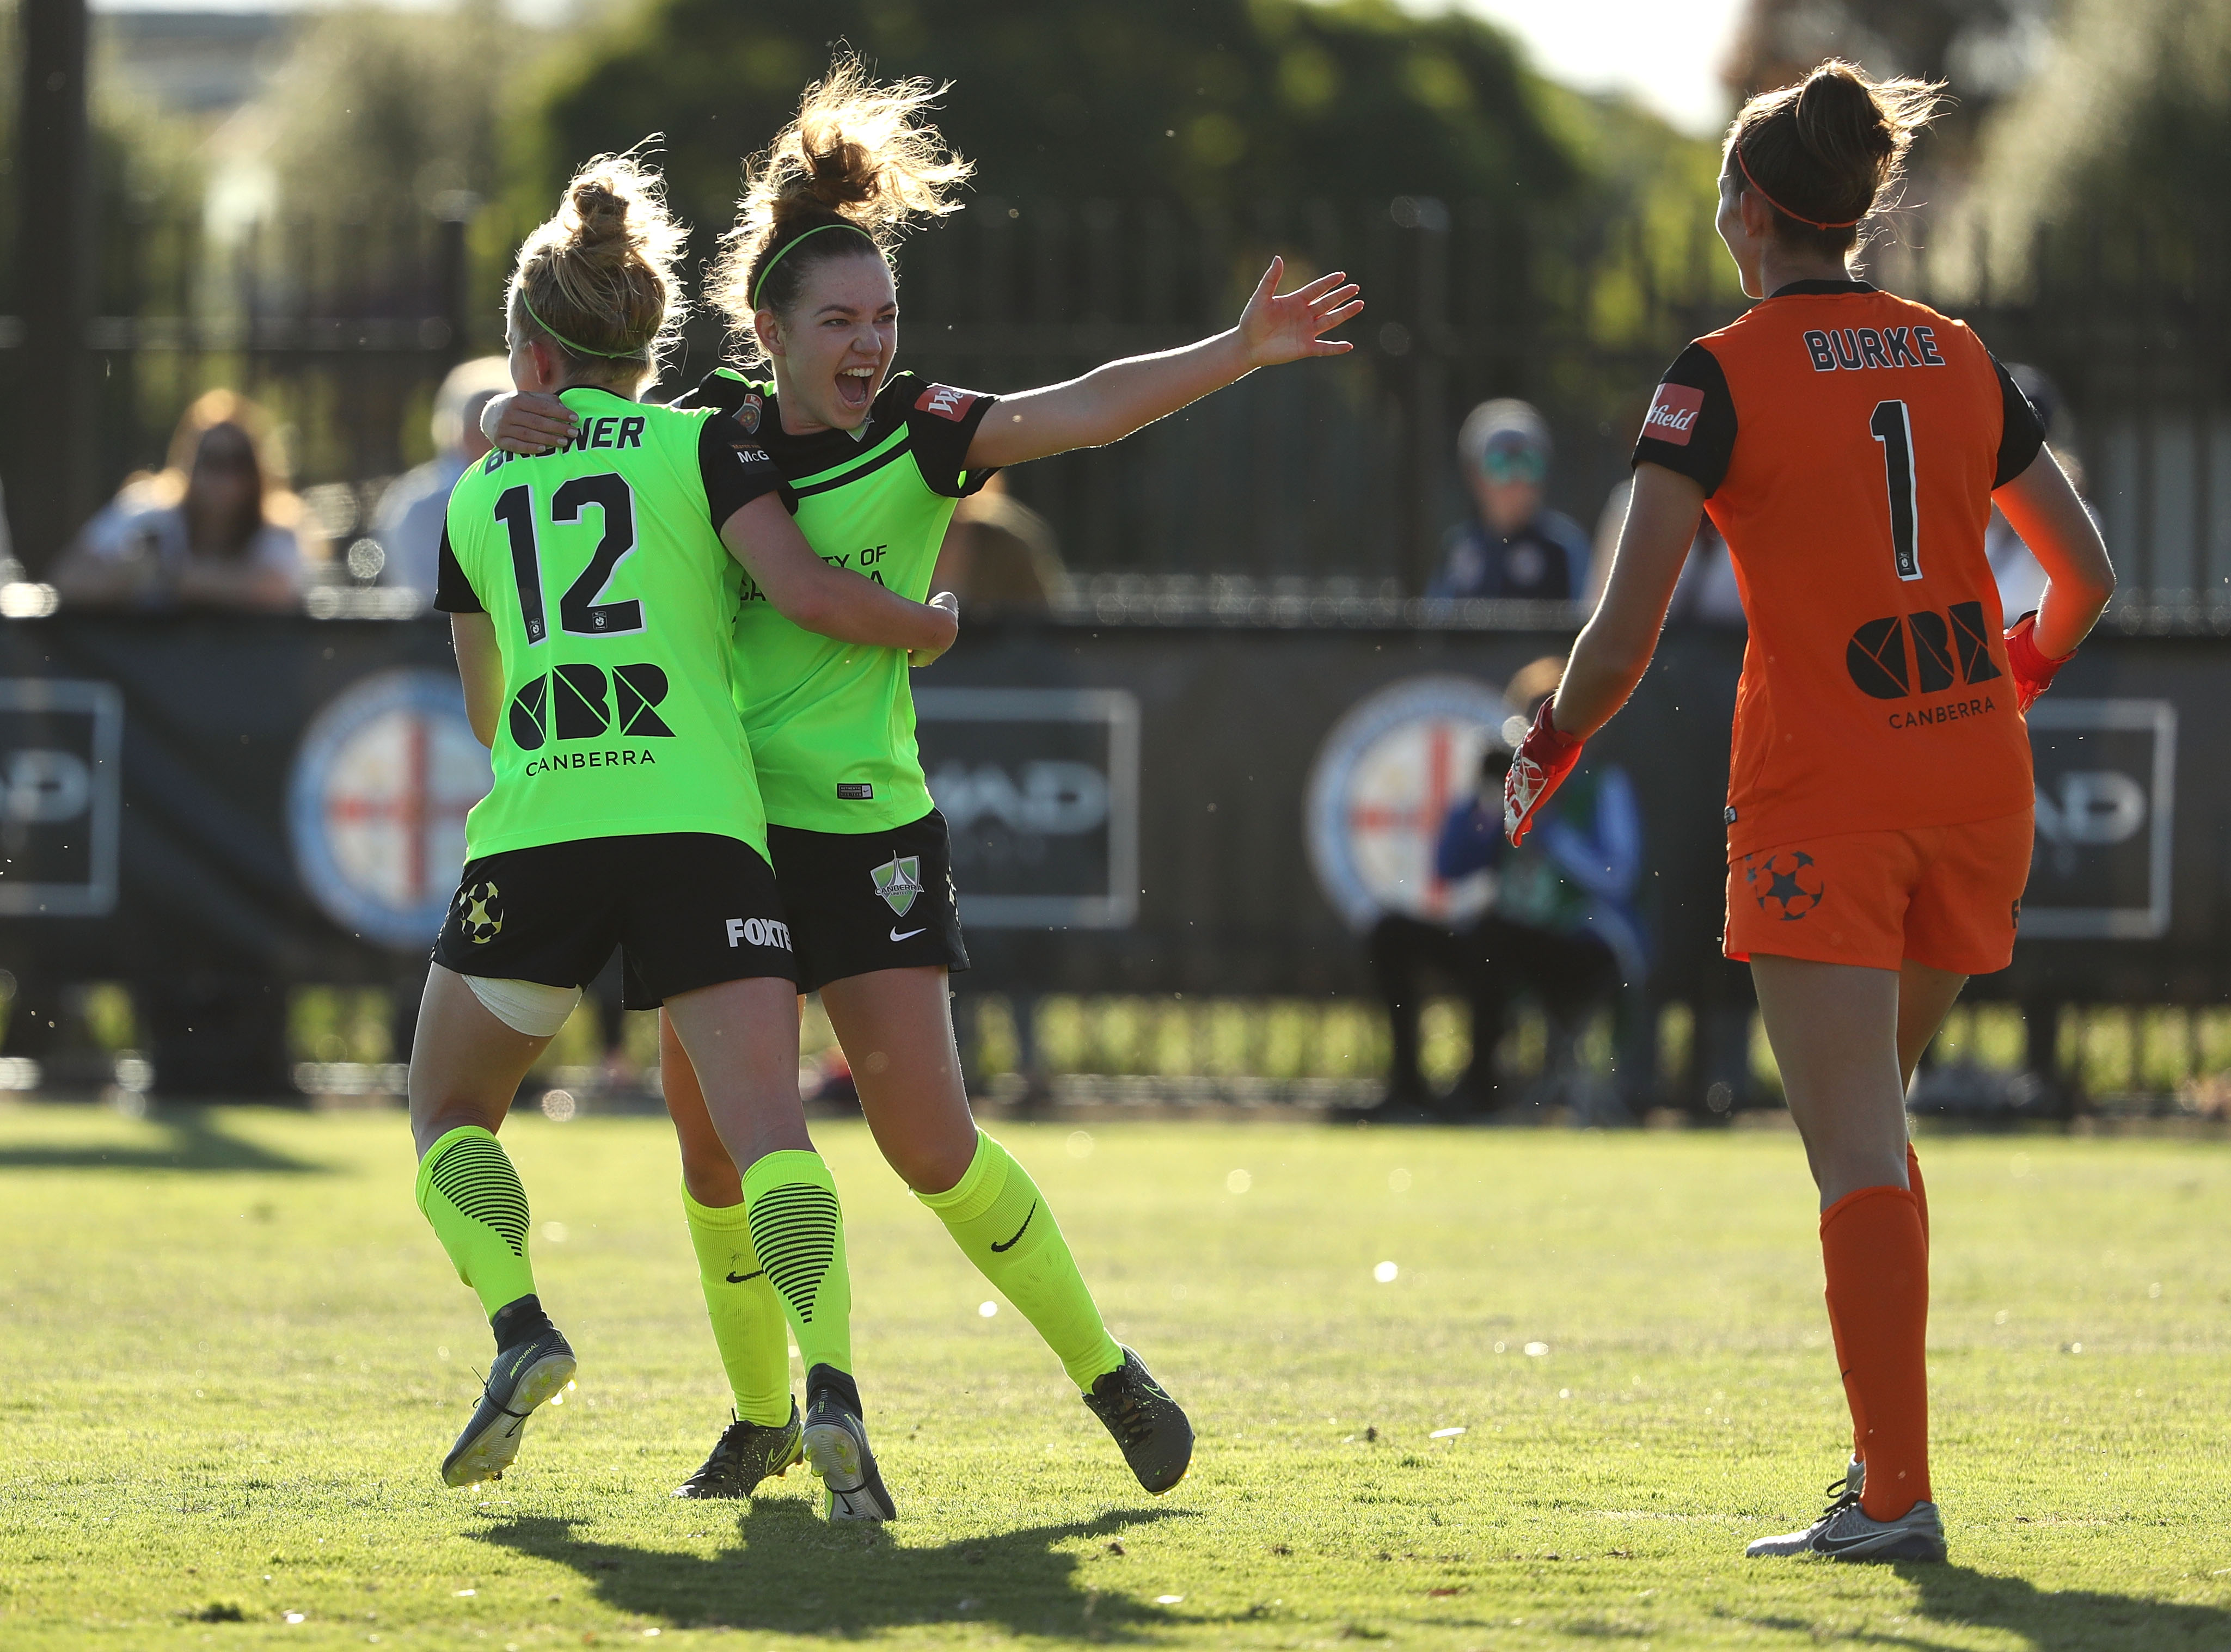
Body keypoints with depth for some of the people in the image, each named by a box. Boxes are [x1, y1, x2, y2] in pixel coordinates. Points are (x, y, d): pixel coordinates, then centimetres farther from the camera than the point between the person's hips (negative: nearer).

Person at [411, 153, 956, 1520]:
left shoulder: (476, 500, 21)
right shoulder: (699, 445, 11)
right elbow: (804, 591, -3)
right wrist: (930, 626, 15)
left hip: (529, 840, 2)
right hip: (700, 829, -2)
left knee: (451, 1112, 21)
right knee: (766, 1127, -10)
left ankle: (520, 1329, -2)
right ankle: (831, 1393, -32)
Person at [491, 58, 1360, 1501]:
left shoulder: (919, 439, -7)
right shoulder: (706, 433, 2)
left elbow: (1083, 410, -20)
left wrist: (1240, 353, -34)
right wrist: (515, 428, -10)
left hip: (866, 833, -3)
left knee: (931, 1142, -10)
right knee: (711, 1145, 5)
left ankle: (1107, 1371, 7)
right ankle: (761, 1417, 23)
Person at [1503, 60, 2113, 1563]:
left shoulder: (1726, 378, -6)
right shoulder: (1959, 360, 9)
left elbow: (1626, 637, -11)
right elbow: (2088, 574, 16)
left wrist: (1550, 752, 7)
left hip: (1823, 787, -5)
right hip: (1974, 775, 5)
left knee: (1858, 1155, -6)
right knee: (1874, 1132, 19)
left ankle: (1898, 1494, -11)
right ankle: (1887, 1455, 17)